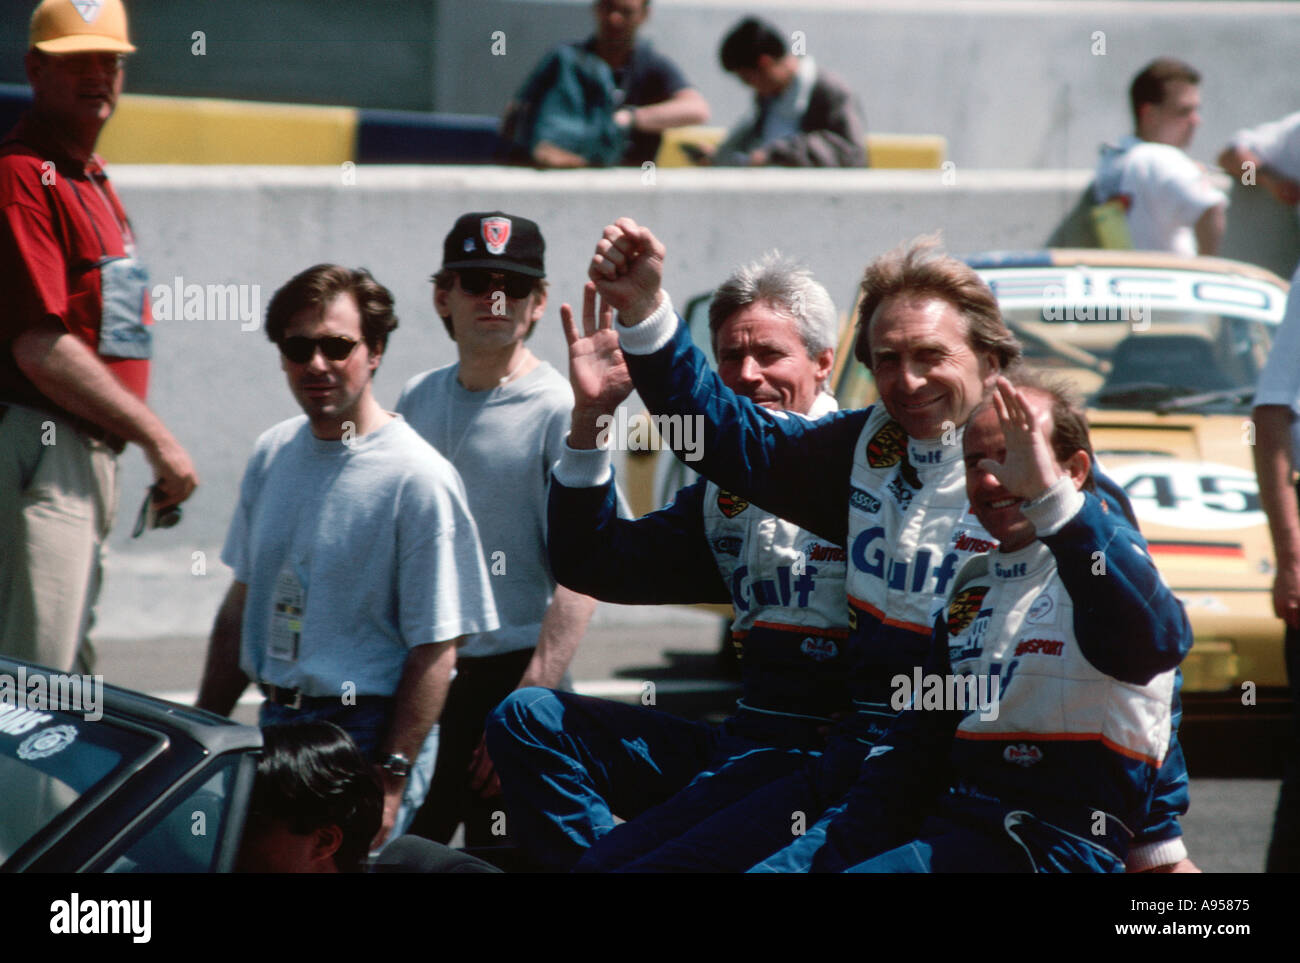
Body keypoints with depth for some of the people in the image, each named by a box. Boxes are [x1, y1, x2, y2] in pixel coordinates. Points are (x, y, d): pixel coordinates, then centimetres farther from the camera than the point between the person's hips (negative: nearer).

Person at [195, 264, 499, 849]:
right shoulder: (273, 455, 9)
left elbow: (435, 648, -13)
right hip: (275, 724, 7)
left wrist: (390, 780, -17)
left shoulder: (418, 478, -13)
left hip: (366, 730, -7)